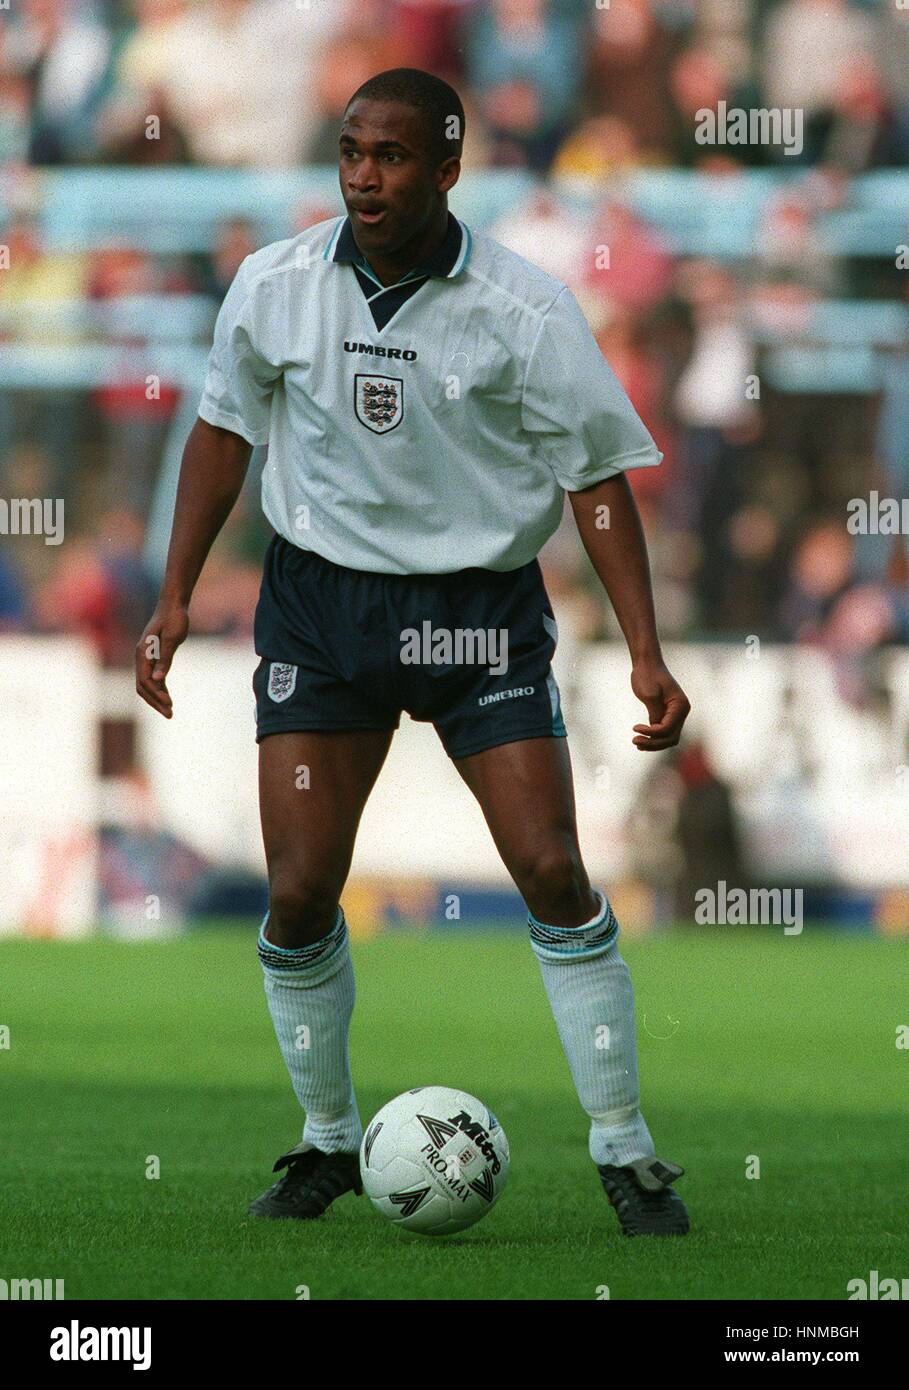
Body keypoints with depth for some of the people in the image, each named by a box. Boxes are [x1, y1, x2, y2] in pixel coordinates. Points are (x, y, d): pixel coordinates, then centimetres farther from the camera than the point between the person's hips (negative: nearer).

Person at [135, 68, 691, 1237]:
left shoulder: (525, 309, -12)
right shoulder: (274, 287, -5)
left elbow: (597, 476, -6)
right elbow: (223, 429, 10)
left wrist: (645, 652, -12)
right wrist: (175, 601, 7)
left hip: (480, 607, -2)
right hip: (319, 601, 2)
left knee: (553, 875, -10)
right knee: (298, 895, -4)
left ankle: (624, 1152, 2)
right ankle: (328, 1141, 17)